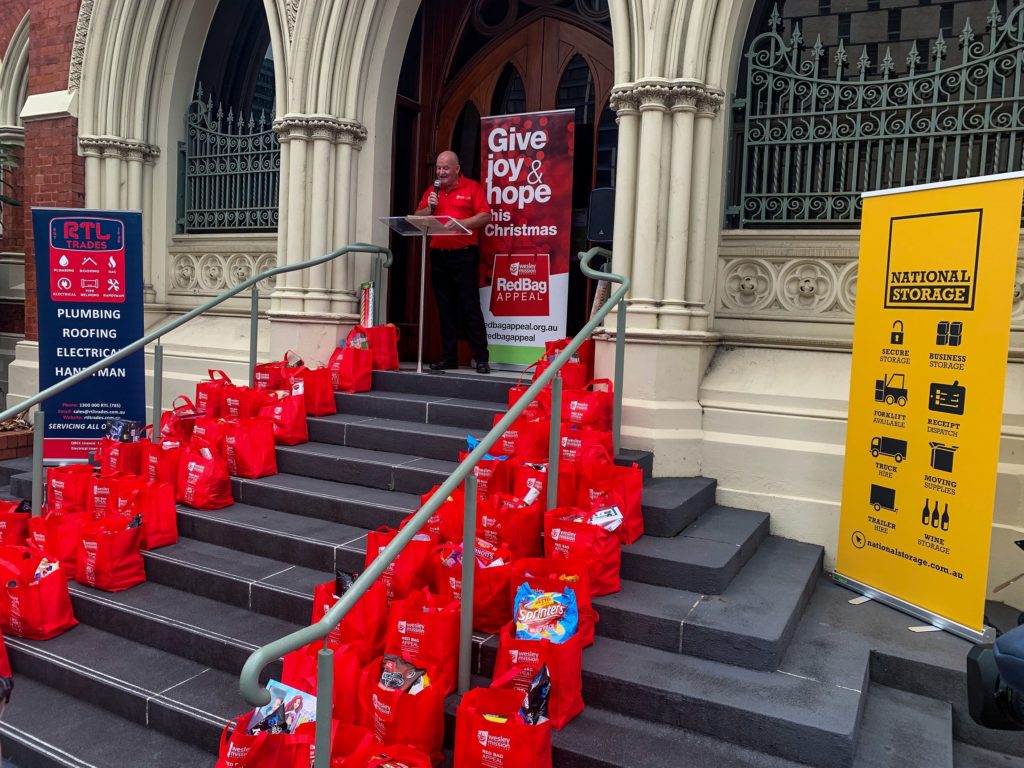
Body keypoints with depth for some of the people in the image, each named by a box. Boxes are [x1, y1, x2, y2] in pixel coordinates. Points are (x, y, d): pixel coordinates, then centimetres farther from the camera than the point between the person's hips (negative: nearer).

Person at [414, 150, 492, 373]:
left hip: (464, 255, -5)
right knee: (445, 309, 7)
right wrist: (429, 208, -4)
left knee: (470, 307, -7)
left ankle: (481, 358, -4)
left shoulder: (472, 188, 3)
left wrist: (461, 223, -18)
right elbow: (417, 218, 16)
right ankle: (449, 357, 13)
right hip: (438, 255, 5)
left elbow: (485, 215, -6)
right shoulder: (432, 191, 17)